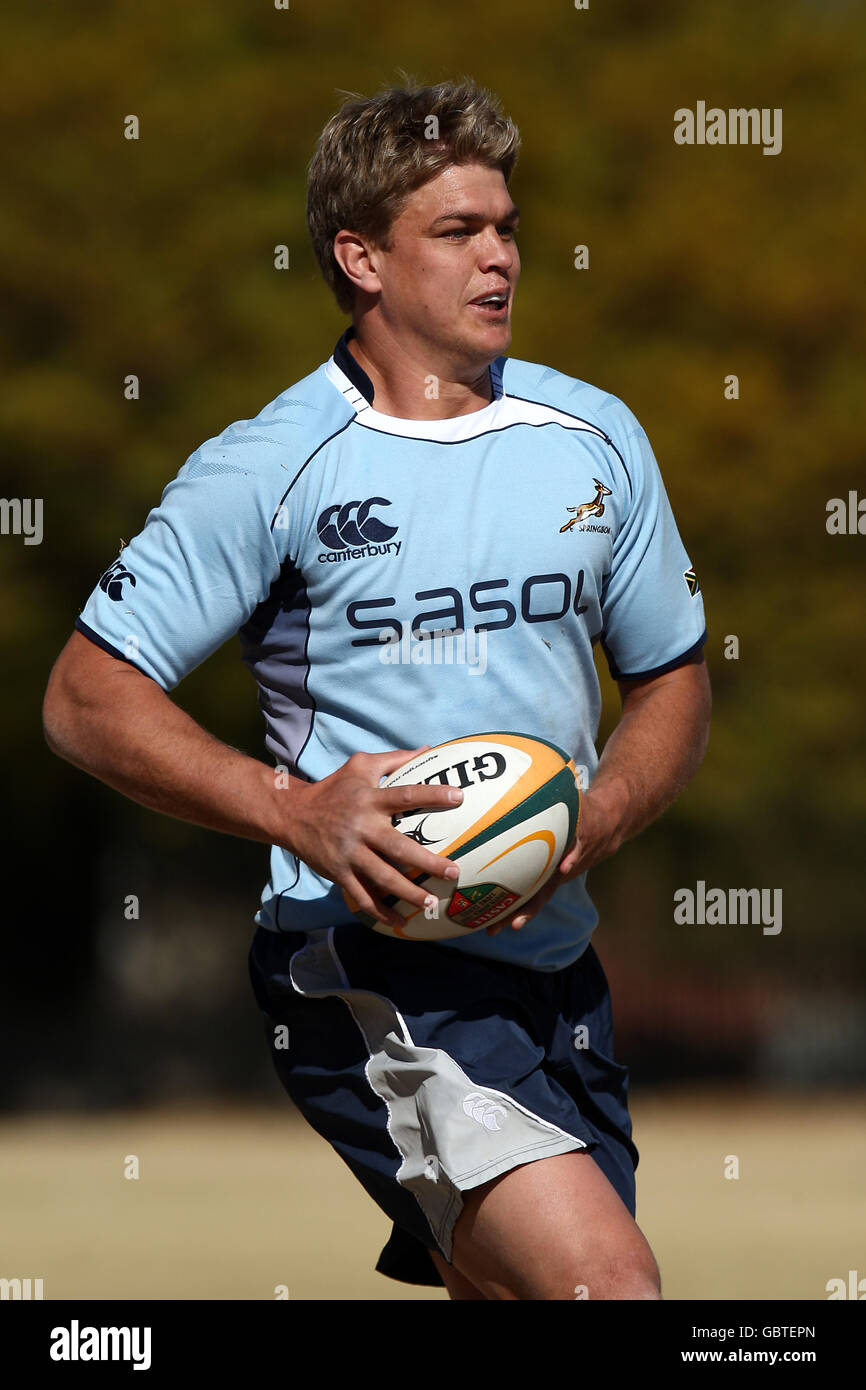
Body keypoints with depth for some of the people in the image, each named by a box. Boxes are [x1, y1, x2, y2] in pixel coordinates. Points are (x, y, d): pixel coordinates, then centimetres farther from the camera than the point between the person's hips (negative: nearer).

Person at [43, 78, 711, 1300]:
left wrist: (597, 824, -3)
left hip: (552, 959, 6)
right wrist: (295, 810, -19)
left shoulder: (597, 437, 10)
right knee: (607, 1281, -24)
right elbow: (89, 698, -4)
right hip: (366, 962, -6)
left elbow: (672, 681, 19)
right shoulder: (269, 467, -5)